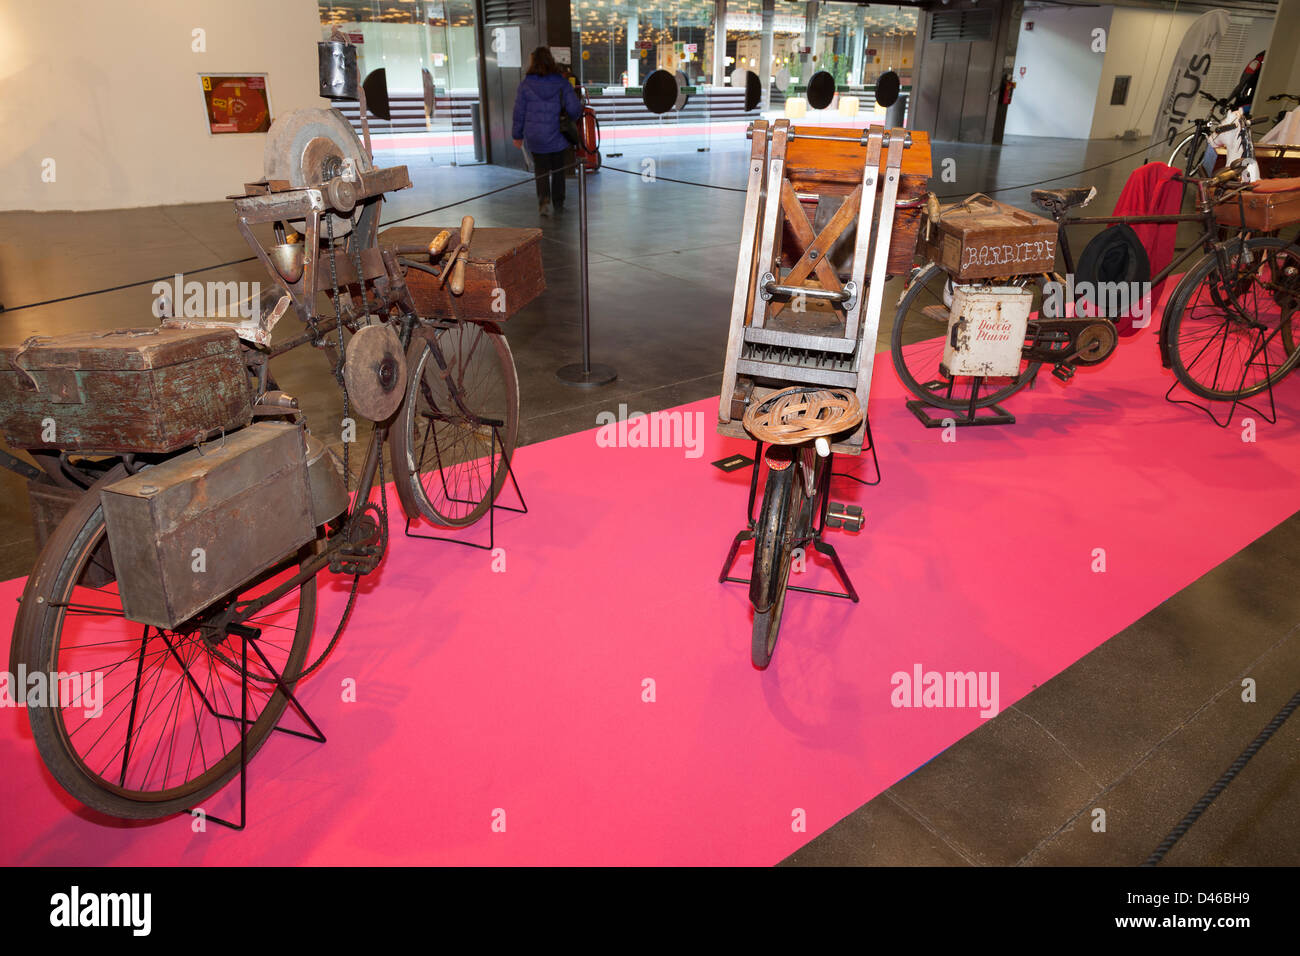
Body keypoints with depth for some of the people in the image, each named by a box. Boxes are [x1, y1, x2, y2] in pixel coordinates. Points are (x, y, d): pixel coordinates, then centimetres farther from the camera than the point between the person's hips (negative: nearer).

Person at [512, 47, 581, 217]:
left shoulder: (526, 84, -5)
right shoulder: (561, 82, -6)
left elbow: (519, 112, -1)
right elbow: (574, 108, -9)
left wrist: (518, 135, 10)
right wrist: (570, 120, 14)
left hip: (535, 137, 0)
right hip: (557, 135, 0)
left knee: (541, 169, 11)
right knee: (558, 169, 16)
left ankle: (544, 198, -11)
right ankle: (558, 203, 22)